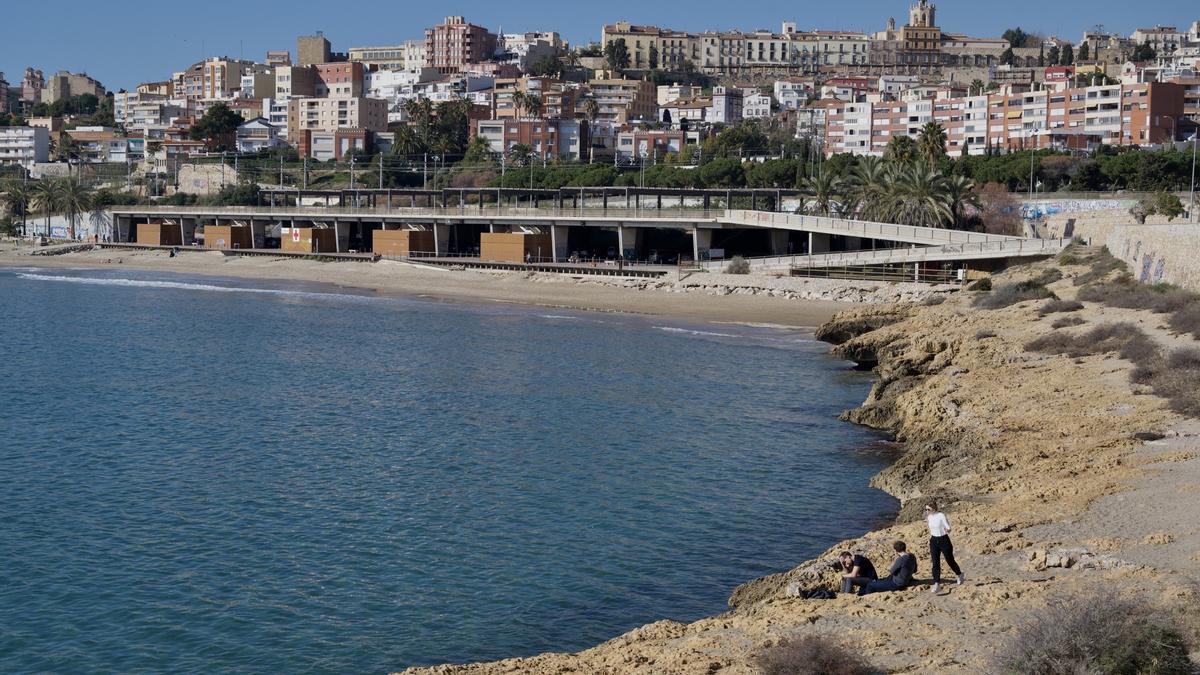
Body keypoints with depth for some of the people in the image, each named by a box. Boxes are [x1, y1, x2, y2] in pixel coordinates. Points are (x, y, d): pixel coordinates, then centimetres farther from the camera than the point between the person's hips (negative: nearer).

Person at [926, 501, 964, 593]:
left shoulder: (941, 516, -16)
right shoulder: (929, 517, 2)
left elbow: (948, 528, -21)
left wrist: (947, 530, -41)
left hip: (944, 540, -5)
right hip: (934, 541, 5)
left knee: (950, 561, 10)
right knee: (935, 563, -4)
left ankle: (959, 575, 38)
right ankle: (937, 584, -3)